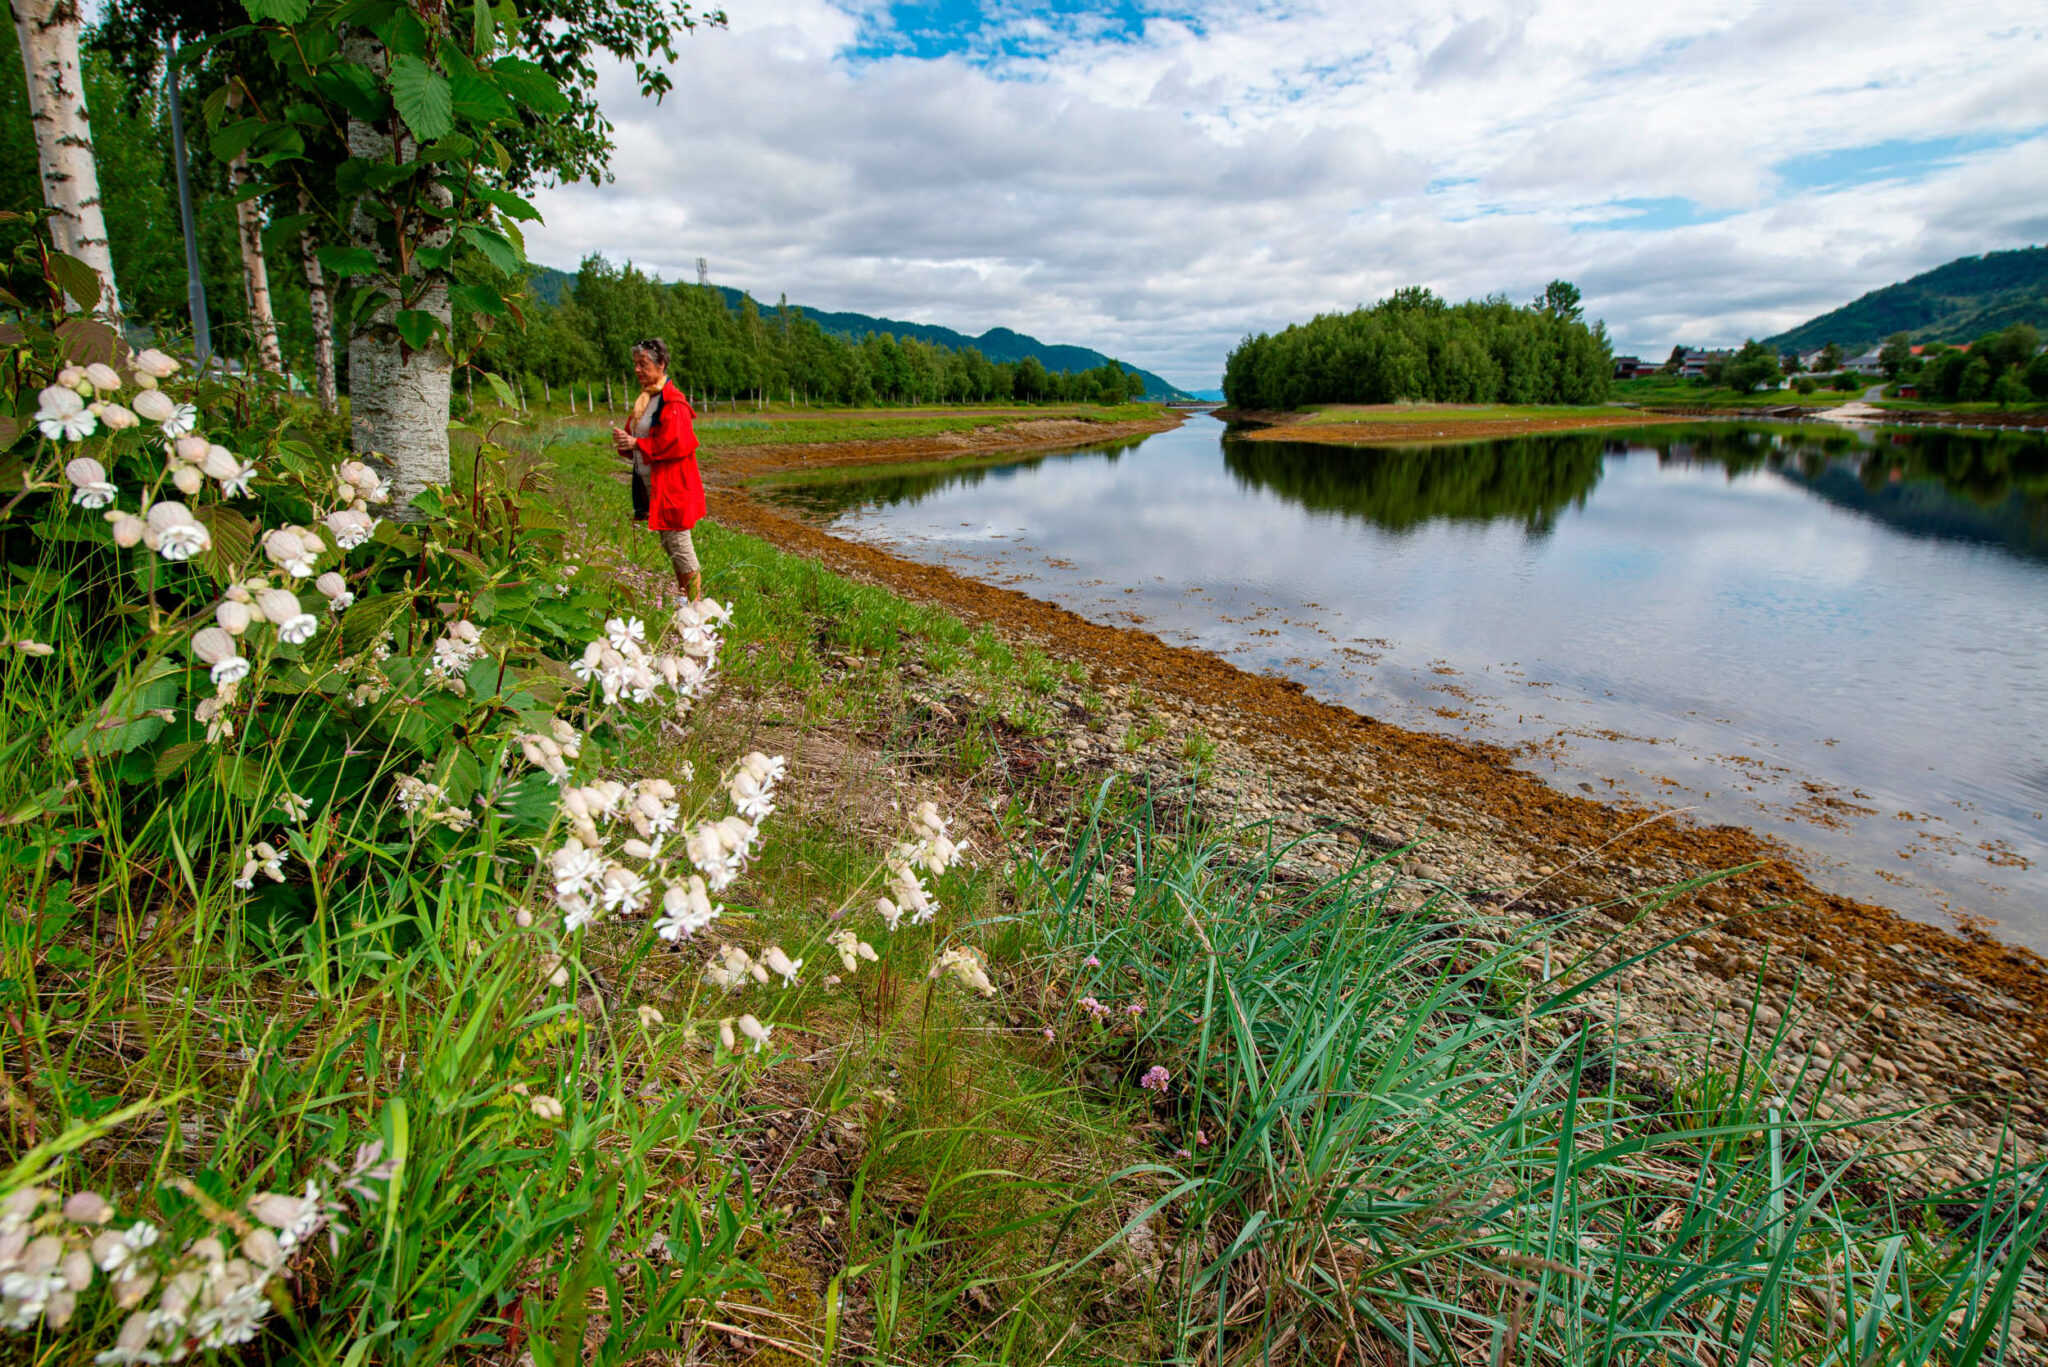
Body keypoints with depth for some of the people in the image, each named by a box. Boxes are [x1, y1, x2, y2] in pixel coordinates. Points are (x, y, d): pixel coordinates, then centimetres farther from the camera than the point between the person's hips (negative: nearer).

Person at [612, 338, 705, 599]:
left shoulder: (673, 402, -14)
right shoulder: (644, 399, 14)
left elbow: (678, 444, -23)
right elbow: (636, 437, 21)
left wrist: (636, 443, -19)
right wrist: (624, 440, -3)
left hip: (670, 486, -9)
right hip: (649, 484, 9)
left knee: (678, 544, -5)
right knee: (668, 544, 14)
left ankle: (695, 604, 4)